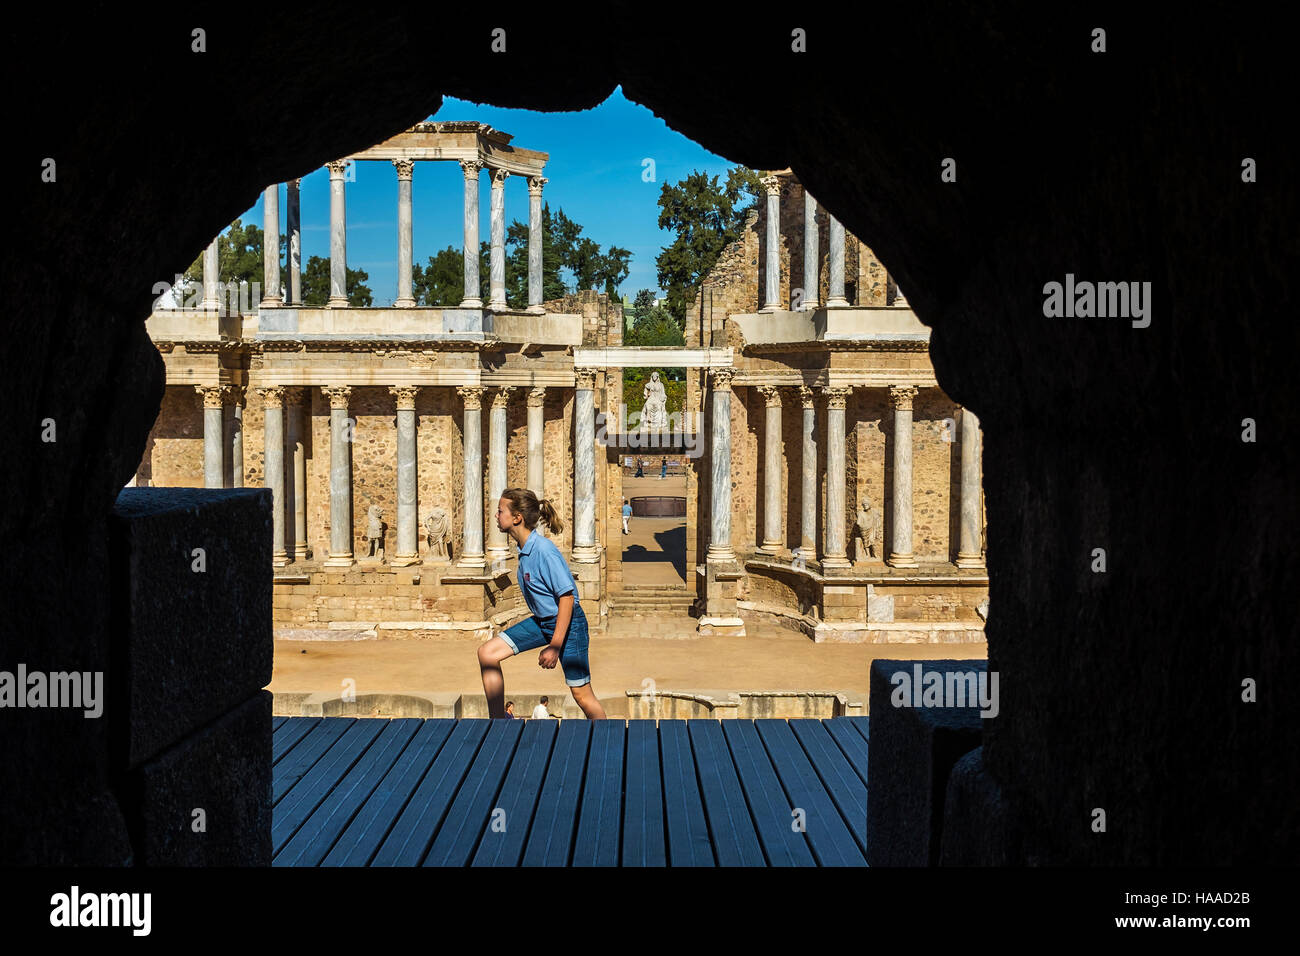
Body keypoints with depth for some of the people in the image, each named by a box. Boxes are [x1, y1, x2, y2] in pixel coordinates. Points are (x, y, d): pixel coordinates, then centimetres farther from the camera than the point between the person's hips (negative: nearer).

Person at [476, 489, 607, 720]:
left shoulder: (544, 549, -24)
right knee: (487, 652, -1)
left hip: (567, 623, -9)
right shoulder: (523, 549, 3)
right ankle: (497, 720, 7)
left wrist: (555, 647, -25)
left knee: (582, 695, -3)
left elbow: (567, 595, -24)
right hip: (541, 620, 9)